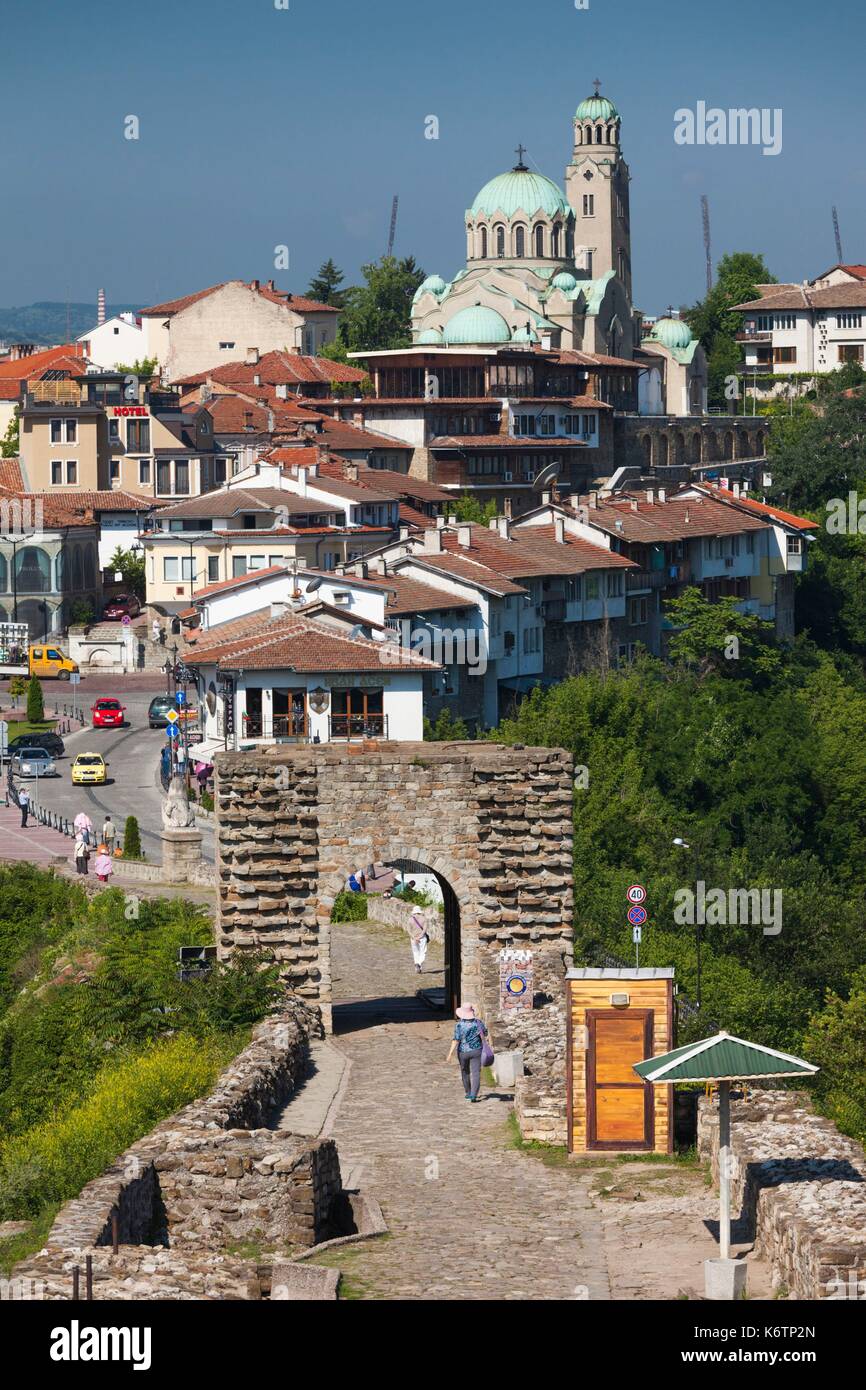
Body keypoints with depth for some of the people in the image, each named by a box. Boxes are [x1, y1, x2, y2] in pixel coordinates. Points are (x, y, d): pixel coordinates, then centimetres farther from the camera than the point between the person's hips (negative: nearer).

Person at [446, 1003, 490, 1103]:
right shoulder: (478, 1022, -5)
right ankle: (473, 1095, -16)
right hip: (476, 1051, 0)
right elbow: (485, 1034, 10)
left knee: (465, 1072, 19)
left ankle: (468, 1093, 32)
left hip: (463, 1052, 0)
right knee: (476, 1073, -2)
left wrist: (451, 1053, -14)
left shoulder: (459, 1025, -12)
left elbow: (456, 1039, -17)